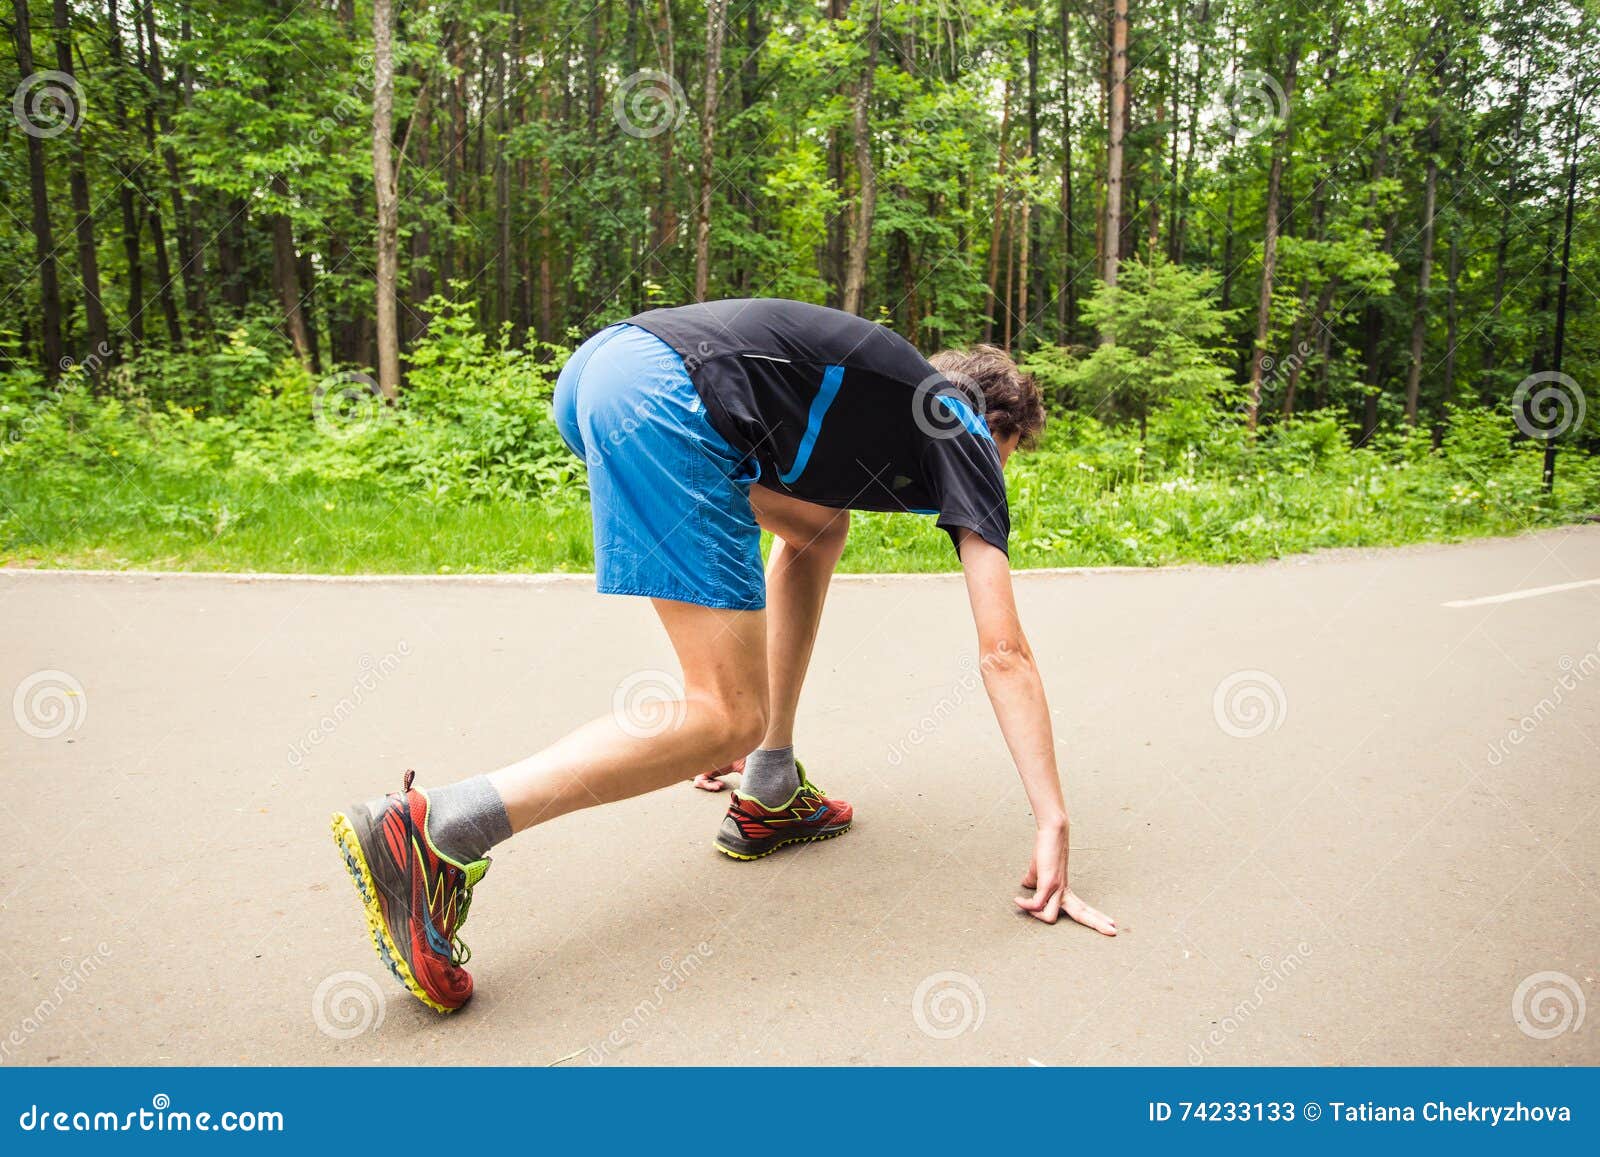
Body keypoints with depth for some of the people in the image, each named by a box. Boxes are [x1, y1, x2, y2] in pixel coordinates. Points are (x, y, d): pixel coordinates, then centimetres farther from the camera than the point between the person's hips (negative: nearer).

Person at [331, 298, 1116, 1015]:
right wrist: (1052, 829, 10)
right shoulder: (966, 438, 15)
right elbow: (1003, 652, 7)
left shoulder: (906, 395, 34)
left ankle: (770, 798, 24)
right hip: (664, 400, -9)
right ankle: (435, 832, -13)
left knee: (818, 528, 25)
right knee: (731, 718, -5)